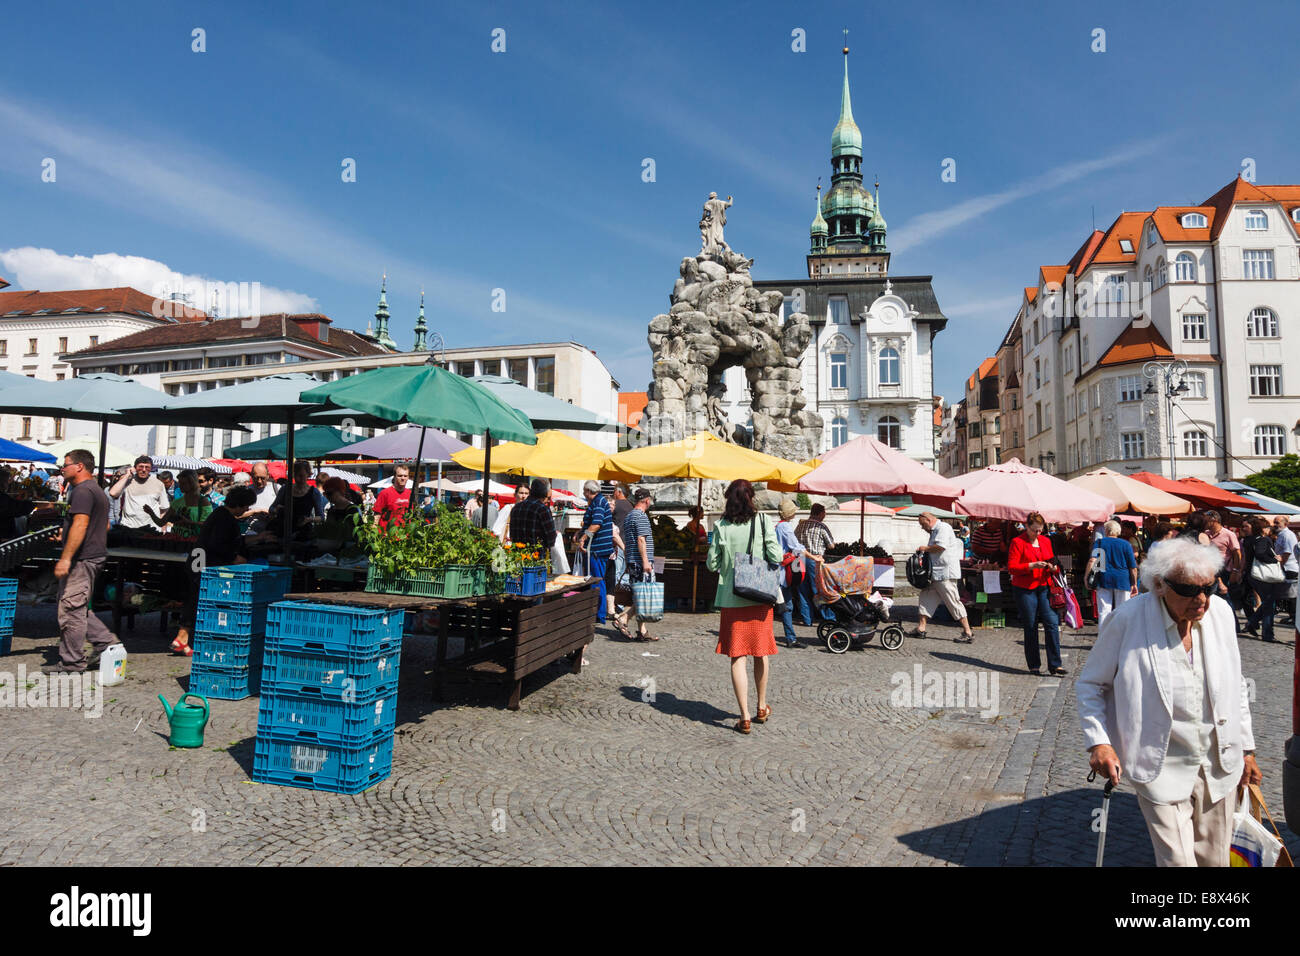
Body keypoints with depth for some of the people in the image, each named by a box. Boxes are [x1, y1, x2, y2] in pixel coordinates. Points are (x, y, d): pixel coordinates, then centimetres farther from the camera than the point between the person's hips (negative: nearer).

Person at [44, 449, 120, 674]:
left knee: (71, 609, -4)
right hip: (95, 554, 11)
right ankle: (106, 641, 16)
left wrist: (66, 558, -26)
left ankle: (72, 663, 2)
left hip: (82, 559, -11)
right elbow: (105, 526, 25)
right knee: (79, 608, 17)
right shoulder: (97, 490, 18)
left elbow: (80, 525, -24)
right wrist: (67, 535, 29)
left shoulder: (82, 491, -14)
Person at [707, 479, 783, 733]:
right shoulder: (762, 522, -4)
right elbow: (776, 557, -9)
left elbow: (712, 563, -1)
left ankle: (745, 717, 2)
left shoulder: (721, 526, -4)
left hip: (732, 598, -1)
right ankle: (762, 708, 30)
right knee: (761, 653, 16)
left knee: (737, 657, 4)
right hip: (761, 596, 1)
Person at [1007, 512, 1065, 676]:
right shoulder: (1017, 542, -4)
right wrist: (1032, 566, -21)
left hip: (1044, 587, 4)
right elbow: (1011, 567, -10)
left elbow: (1051, 562, 21)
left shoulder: (1045, 541, 12)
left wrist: (1051, 567, -2)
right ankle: (1034, 666, 13)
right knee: (1031, 627, 2)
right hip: (1024, 590, -4)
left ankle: (1055, 665, -2)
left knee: (1052, 623, -6)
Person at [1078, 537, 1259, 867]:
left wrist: (1246, 748, 15)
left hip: (1219, 765, 5)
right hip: (1161, 769, -5)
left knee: (1214, 859, 15)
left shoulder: (1220, 612, -1)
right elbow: (1090, 684, -5)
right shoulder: (1128, 620, -16)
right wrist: (1098, 742, -16)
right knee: (1177, 859, -7)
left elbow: (1235, 687, 13)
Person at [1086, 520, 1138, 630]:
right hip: (1123, 580, 0)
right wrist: (1134, 584, 8)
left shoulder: (1100, 542, 1)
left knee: (1104, 612, 3)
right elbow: (1133, 567, 1)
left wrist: (1086, 577, -11)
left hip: (1104, 580, 0)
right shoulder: (1126, 544, 2)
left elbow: (1092, 560, -13)